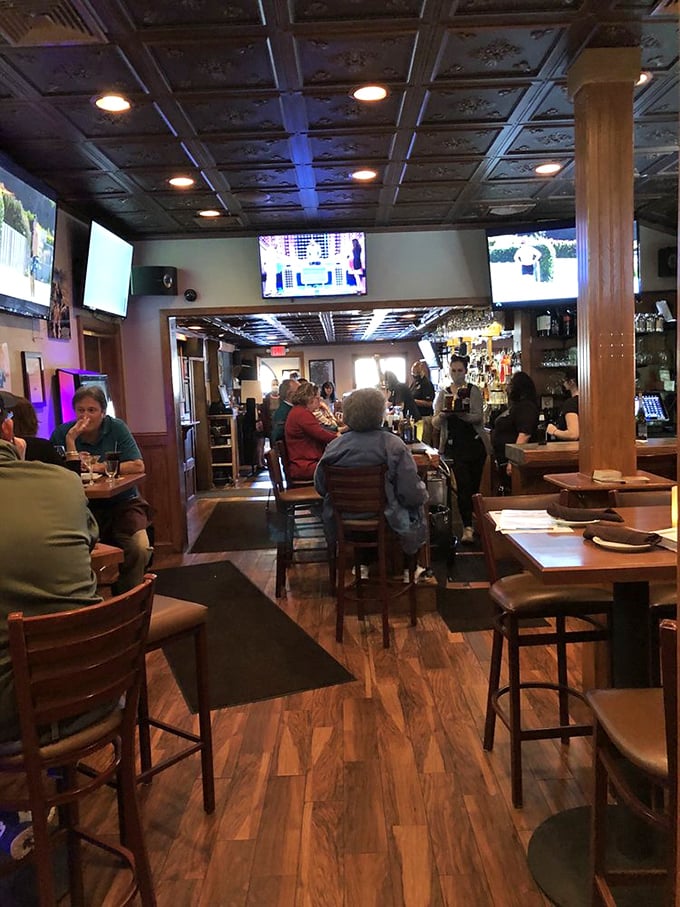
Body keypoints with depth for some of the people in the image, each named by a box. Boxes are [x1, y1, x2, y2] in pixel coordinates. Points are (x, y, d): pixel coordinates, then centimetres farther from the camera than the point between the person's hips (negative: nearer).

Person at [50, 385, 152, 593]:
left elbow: (138, 466, -9)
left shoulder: (116, 428, 0)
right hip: (84, 507, 0)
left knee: (139, 549, -23)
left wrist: (99, 467, -13)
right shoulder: (63, 433, 0)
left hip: (122, 503, 0)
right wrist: (70, 440, -17)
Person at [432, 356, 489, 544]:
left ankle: (470, 524, 20)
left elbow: (478, 417, -9)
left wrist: (460, 414, -27)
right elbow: (435, 423, 3)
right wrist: (442, 415, -19)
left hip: (475, 443, 0)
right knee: (463, 485, -9)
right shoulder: (443, 393, 10)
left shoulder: (474, 391, 3)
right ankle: (468, 527, -9)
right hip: (455, 445, 0)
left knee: (474, 484, 5)